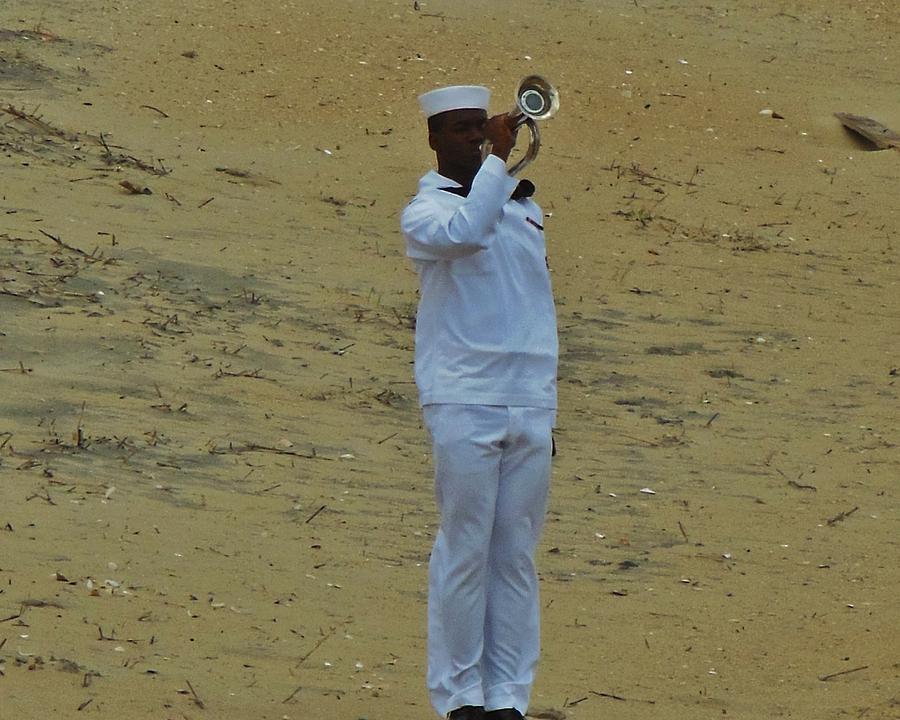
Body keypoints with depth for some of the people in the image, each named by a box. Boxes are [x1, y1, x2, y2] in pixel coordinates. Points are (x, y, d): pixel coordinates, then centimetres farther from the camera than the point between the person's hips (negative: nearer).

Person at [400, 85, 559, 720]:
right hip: (464, 405, -5)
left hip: (531, 405, 5)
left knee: (516, 558, 5)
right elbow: (464, 232, -24)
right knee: (465, 553, -3)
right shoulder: (426, 211, 0)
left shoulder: (524, 209, 19)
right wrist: (500, 160, -21)